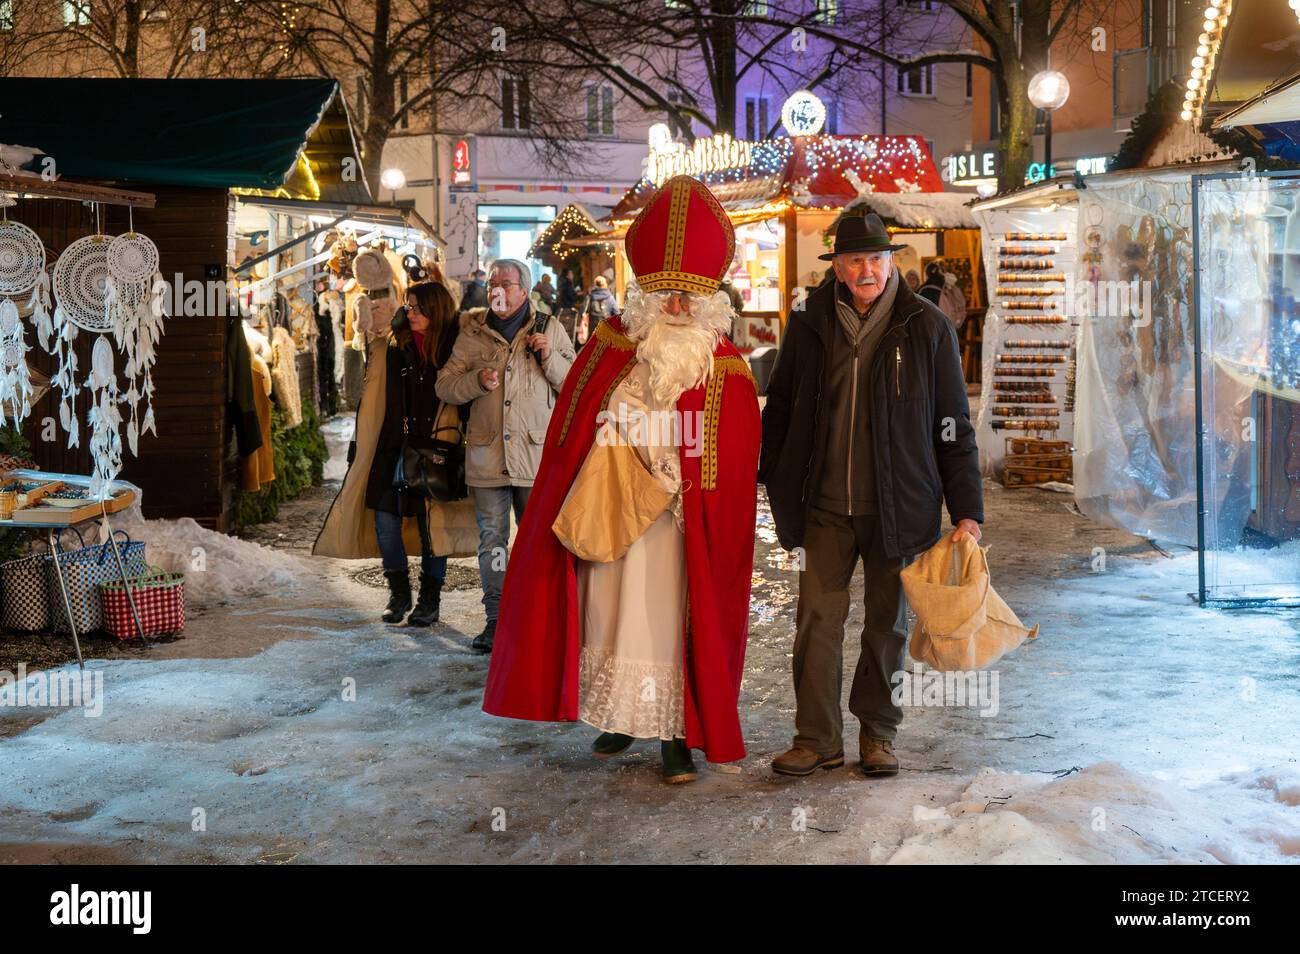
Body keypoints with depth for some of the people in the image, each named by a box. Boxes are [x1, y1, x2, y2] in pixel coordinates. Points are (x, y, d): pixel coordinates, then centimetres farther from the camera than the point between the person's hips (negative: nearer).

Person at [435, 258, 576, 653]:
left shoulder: (549, 329, 7)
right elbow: (444, 386, 9)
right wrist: (477, 380, -10)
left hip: (536, 453, -2)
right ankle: (496, 618, 15)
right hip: (487, 453, 2)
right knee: (491, 538, 6)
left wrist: (550, 358, -12)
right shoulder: (472, 334, 10)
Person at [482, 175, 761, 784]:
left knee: (670, 625, 1)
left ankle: (675, 733, 11)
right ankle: (619, 716, 27)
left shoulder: (726, 374, -6)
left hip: (678, 528, -3)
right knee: (609, 617, 12)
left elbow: (734, 475, -6)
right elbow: (569, 435, 6)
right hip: (607, 520, 3)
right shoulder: (607, 351, 2)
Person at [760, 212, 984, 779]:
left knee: (888, 625, 9)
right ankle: (817, 738, 11)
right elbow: (779, 408, 15)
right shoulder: (809, 326, 3)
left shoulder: (927, 328, -2)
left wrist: (966, 510, -3)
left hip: (898, 507, -1)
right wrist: (778, 487, 12)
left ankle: (878, 733, 24)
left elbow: (954, 425, 0)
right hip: (825, 508, 1)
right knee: (817, 621, 0)